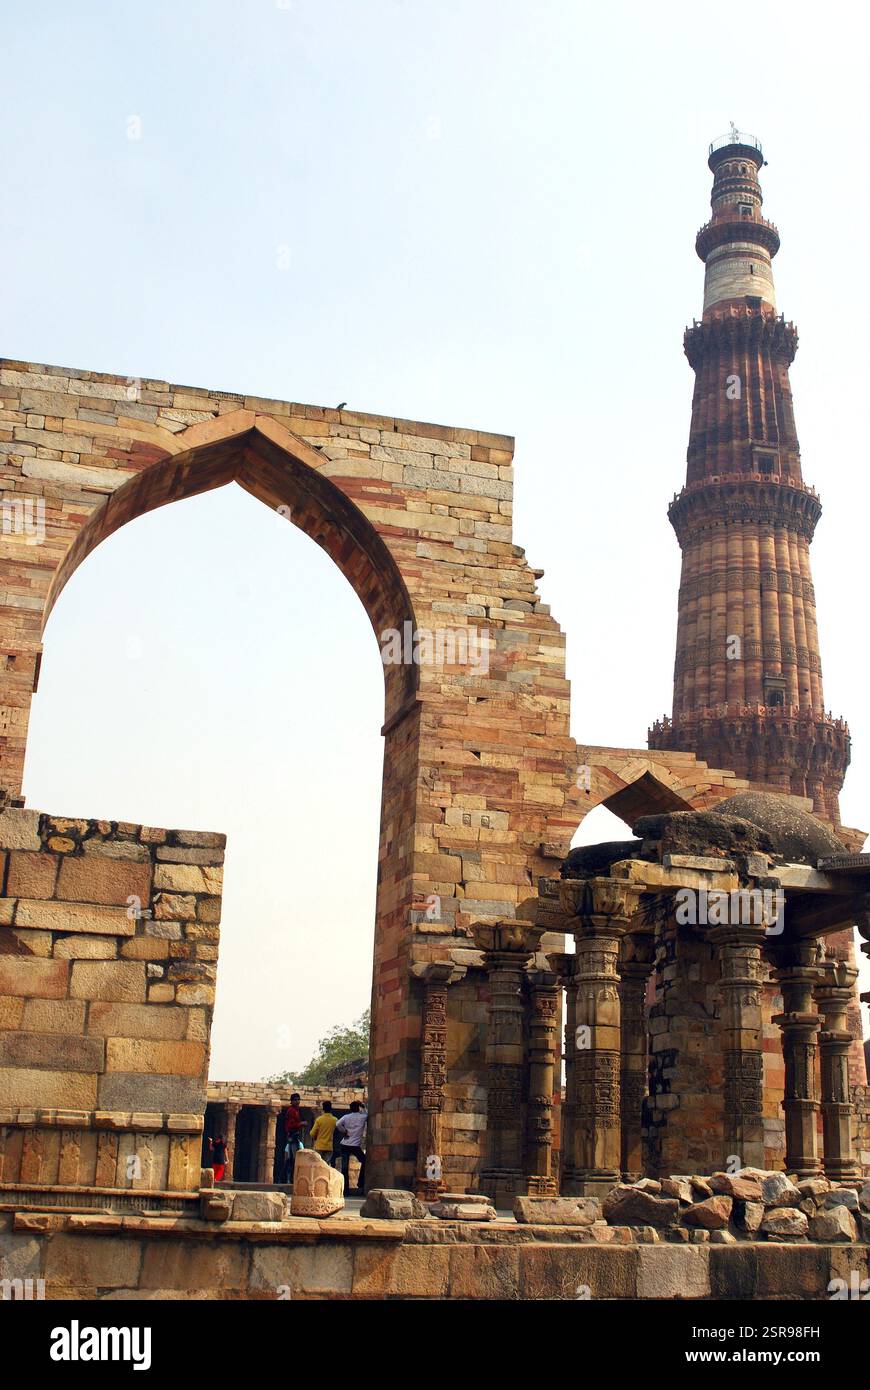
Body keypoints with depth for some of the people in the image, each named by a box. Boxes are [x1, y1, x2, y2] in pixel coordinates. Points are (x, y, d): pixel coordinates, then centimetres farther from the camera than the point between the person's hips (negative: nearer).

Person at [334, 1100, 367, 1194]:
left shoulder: (346, 1117, 2)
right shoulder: (362, 1117, -1)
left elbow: (338, 1125, -12)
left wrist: (345, 1132, 0)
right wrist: (363, 1106, 21)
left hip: (345, 1145, 2)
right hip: (356, 1145, -2)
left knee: (344, 1167, 4)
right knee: (364, 1162, 17)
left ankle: (344, 1188, -1)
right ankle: (361, 1186, 13)